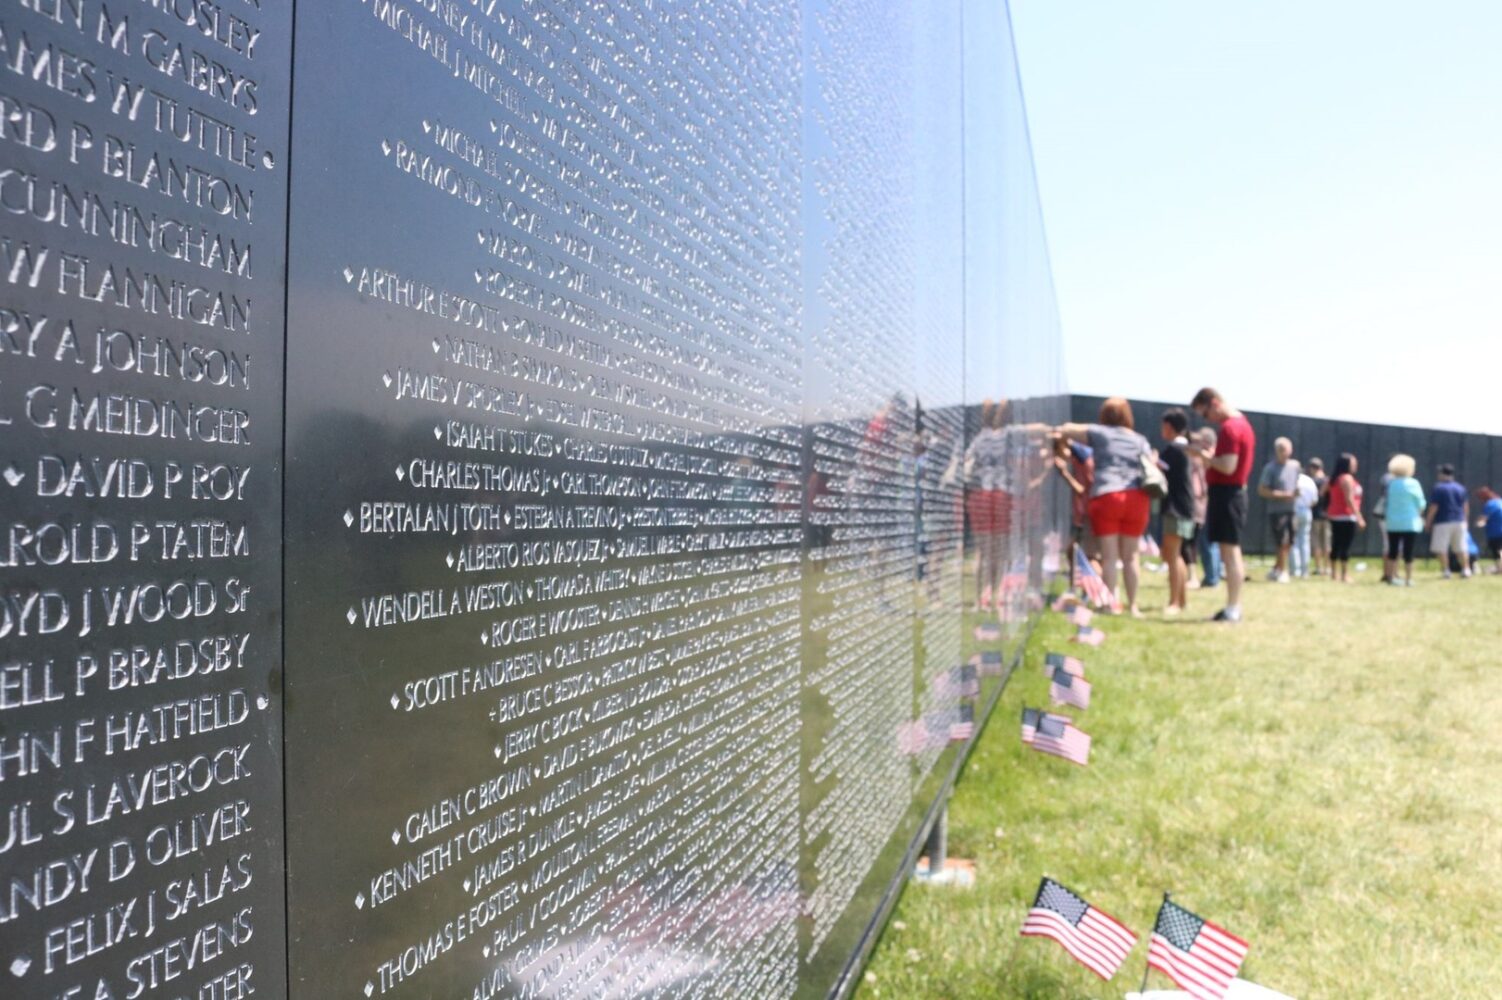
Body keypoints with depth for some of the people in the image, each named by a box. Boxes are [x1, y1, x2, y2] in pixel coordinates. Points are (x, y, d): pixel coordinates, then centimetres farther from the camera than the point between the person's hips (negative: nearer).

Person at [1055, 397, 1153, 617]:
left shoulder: (1099, 433, 6)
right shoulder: (1140, 440, 14)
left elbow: (1067, 430, 8)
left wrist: (1061, 431, 27)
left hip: (1106, 496, -3)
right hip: (1137, 498, 3)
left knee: (1109, 557, 1)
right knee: (1130, 556, 11)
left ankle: (1112, 604, -1)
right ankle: (1133, 605, 15)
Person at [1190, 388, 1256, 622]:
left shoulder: (1230, 428, -15)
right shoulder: (1241, 422, 18)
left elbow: (1228, 466, -22)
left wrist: (1205, 456, -10)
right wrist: (1208, 456, 7)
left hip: (1225, 493, -10)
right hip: (1233, 491, 10)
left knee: (1230, 551, -8)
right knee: (1230, 552, 12)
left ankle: (1232, 609, -7)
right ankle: (1234, 607, 15)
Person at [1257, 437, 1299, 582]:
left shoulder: (1295, 465, 11)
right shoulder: (1270, 468, -8)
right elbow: (1262, 490, -11)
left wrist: (1297, 492, 2)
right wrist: (1283, 495, -16)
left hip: (1291, 510, 6)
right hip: (1276, 511, -6)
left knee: (1288, 544, 8)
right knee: (1283, 543, -7)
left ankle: (1275, 570, 21)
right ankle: (1283, 572, 6)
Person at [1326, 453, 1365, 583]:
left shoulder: (1335, 479, 14)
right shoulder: (1347, 478, -12)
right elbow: (1350, 500, -18)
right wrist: (1359, 517, -18)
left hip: (1335, 517, 9)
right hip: (1347, 517, -9)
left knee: (1336, 546, 10)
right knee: (1346, 546, -8)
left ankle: (1334, 574, 13)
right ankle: (1345, 575, -10)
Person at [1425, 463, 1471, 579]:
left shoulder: (1439, 487, -9)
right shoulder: (1461, 488, 9)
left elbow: (1434, 507, -11)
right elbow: (1466, 506, 13)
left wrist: (1428, 521, -3)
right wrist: (1466, 521, 24)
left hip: (1443, 522, -6)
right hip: (1459, 522, 6)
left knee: (1441, 549, 0)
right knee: (1461, 548, 12)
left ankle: (1446, 571, -4)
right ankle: (1466, 569, 9)